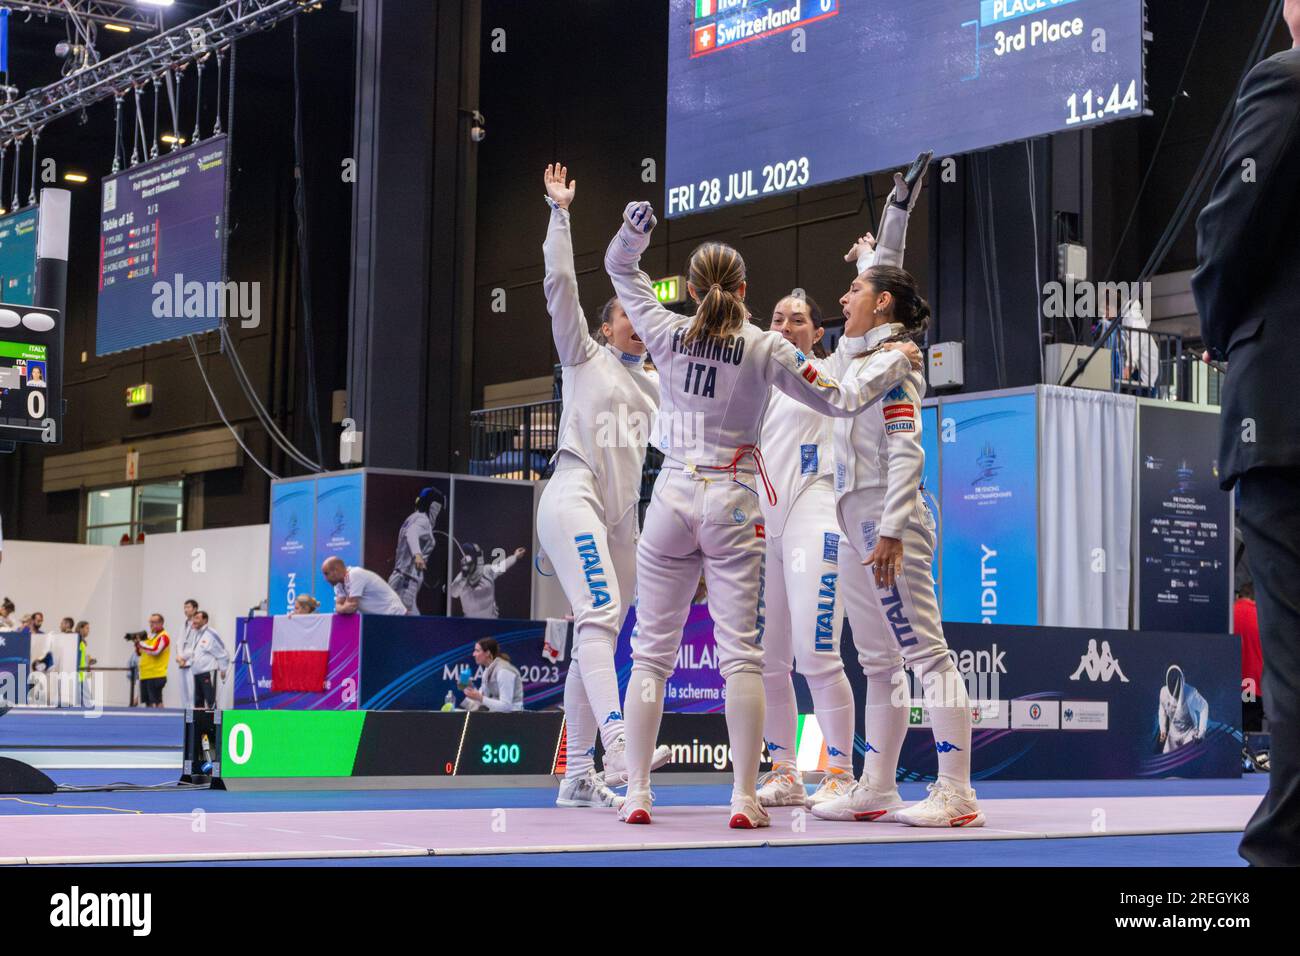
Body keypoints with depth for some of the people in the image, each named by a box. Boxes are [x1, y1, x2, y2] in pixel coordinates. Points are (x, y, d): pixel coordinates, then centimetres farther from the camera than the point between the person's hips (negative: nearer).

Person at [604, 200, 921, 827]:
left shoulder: (668, 333, 1)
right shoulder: (766, 349, -4)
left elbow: (620, 271, 18)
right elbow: (840, 401, 2)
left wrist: (632, 230, 5)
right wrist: (894, 363, 14)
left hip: (672, 497, 2)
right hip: (732, 502, -2)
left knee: (652, 652, 7)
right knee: (741, 654, -1)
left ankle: (636, 793, 5)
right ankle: (744, 798, -6)